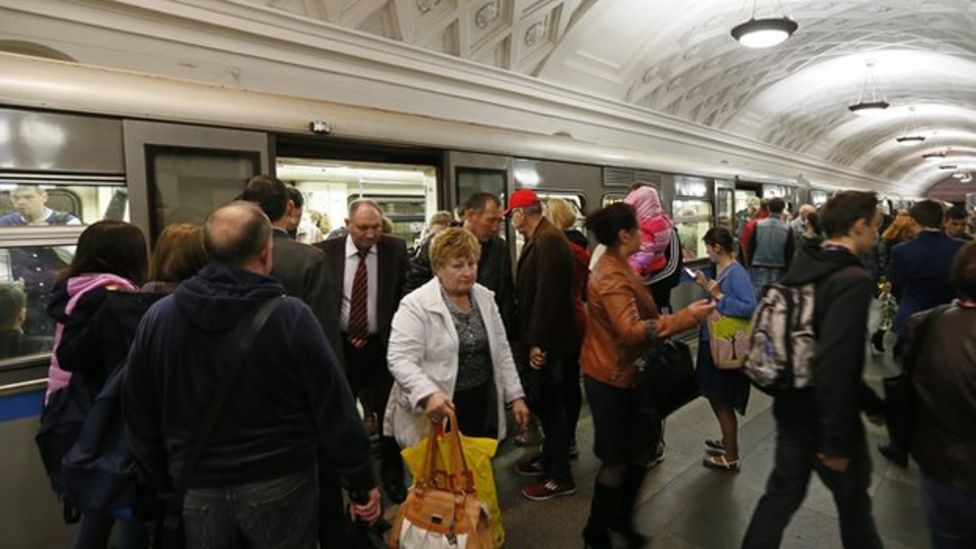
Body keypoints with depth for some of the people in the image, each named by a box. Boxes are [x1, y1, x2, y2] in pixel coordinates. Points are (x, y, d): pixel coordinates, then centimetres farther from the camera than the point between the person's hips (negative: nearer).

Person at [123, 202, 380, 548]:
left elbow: (138, 413, 4)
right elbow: (334, 409, -14)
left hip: (198, 491, 3)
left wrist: (159, 481, 17)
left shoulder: (158, 317, -6)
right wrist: (362, 481, -3)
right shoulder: (291, 316, -17)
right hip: (279, 487, -3)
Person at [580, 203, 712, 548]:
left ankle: (621, 516, 34)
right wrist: (686, 318, -33)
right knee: (617, 458, 4)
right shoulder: (612, 276, -24)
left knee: (639, 448, 18)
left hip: (624, 372, 10)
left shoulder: (616, 266, 9)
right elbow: (631, 331, -33)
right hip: (613, 377, -10)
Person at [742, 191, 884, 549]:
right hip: (826, 418, -7)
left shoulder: (801, 267, 1)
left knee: (782, 492, 19)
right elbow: (834, 367, -30)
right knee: (854, 502, 19)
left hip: (793, 407, 7)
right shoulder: (853, 281, -25)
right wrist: (836, 442, -22)